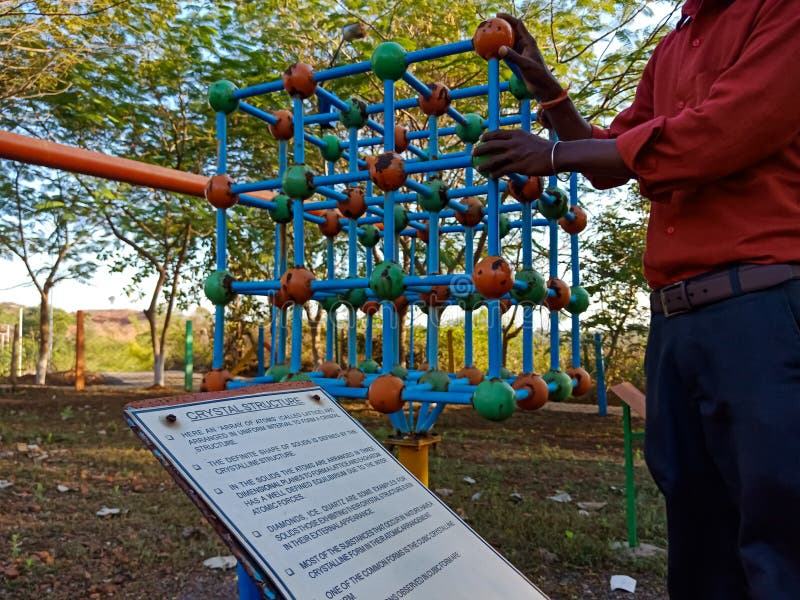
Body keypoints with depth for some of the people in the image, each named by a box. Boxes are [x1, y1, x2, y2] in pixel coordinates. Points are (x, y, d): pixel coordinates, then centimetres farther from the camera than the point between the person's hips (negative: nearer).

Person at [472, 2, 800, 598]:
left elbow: (722, 132, -13)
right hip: (673, 315, 7)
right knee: (698, 533, 13)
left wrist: (555, 155, -5)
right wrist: (544, 86, 18)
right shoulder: (669, 51, 23)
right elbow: (611, 161, 29)